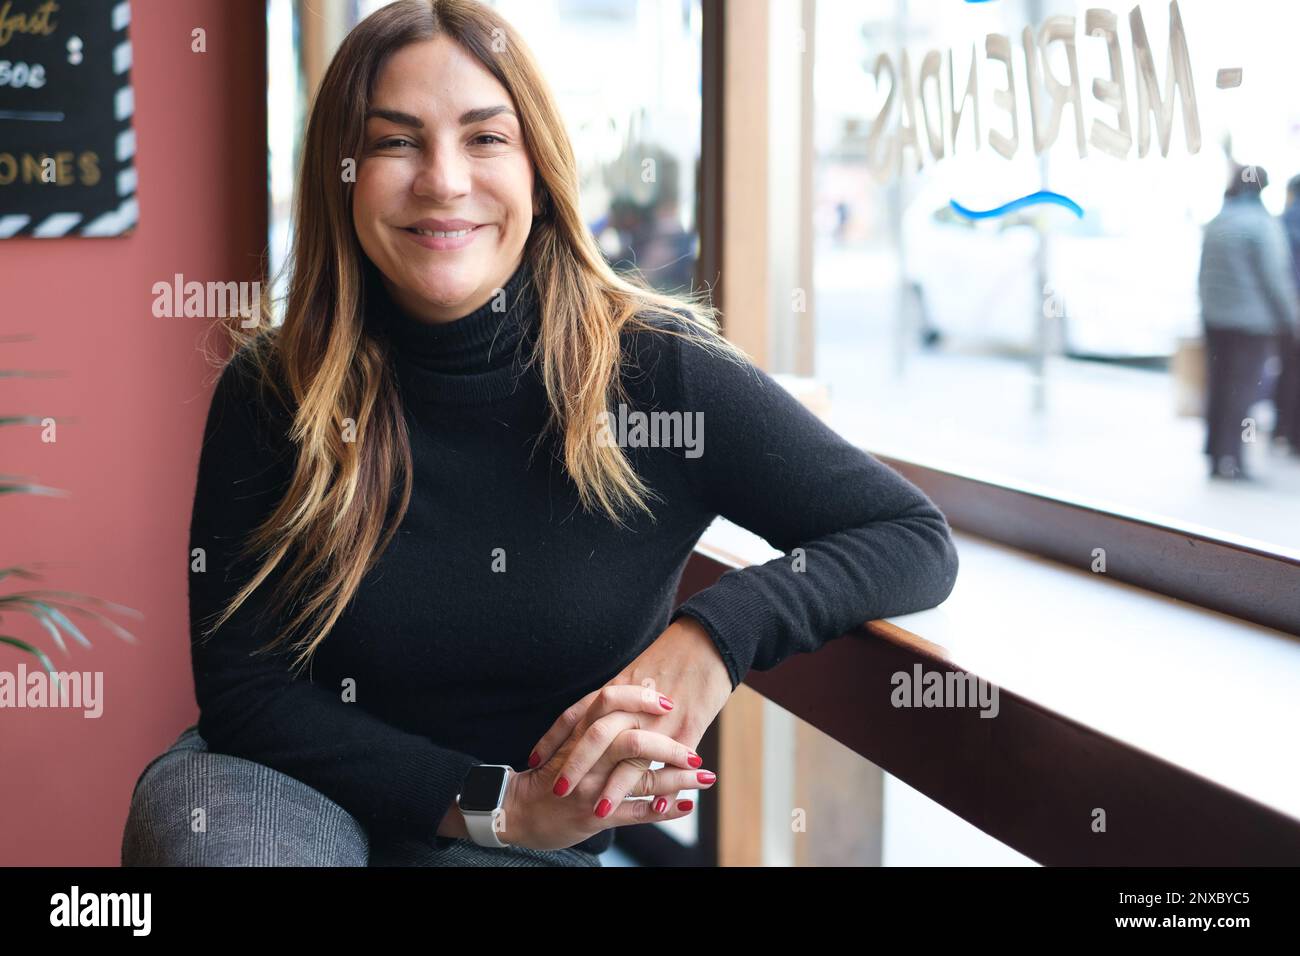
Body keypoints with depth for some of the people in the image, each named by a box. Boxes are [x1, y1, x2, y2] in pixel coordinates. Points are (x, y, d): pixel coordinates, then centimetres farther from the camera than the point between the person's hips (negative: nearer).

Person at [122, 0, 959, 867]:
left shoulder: (657, 372, -12)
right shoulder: (271, 394, -9)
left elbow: (918, 539, -6)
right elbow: (239, 683, -9)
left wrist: (722, 631, -25)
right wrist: (498, 803, -19)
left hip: (546, 838, 0)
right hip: (317, 791, 1)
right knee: (191, 806, -32)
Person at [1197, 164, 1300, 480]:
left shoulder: (1215, 223, 9)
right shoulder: (1261, 223, -12)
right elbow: (1274, 276, -13)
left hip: (1214, 317, 7)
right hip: (1252, 320, -7)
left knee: (1218, 386, 11)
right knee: (1244, 387, -4)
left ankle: (1216, 456, 15)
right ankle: (1231, 460, -8)